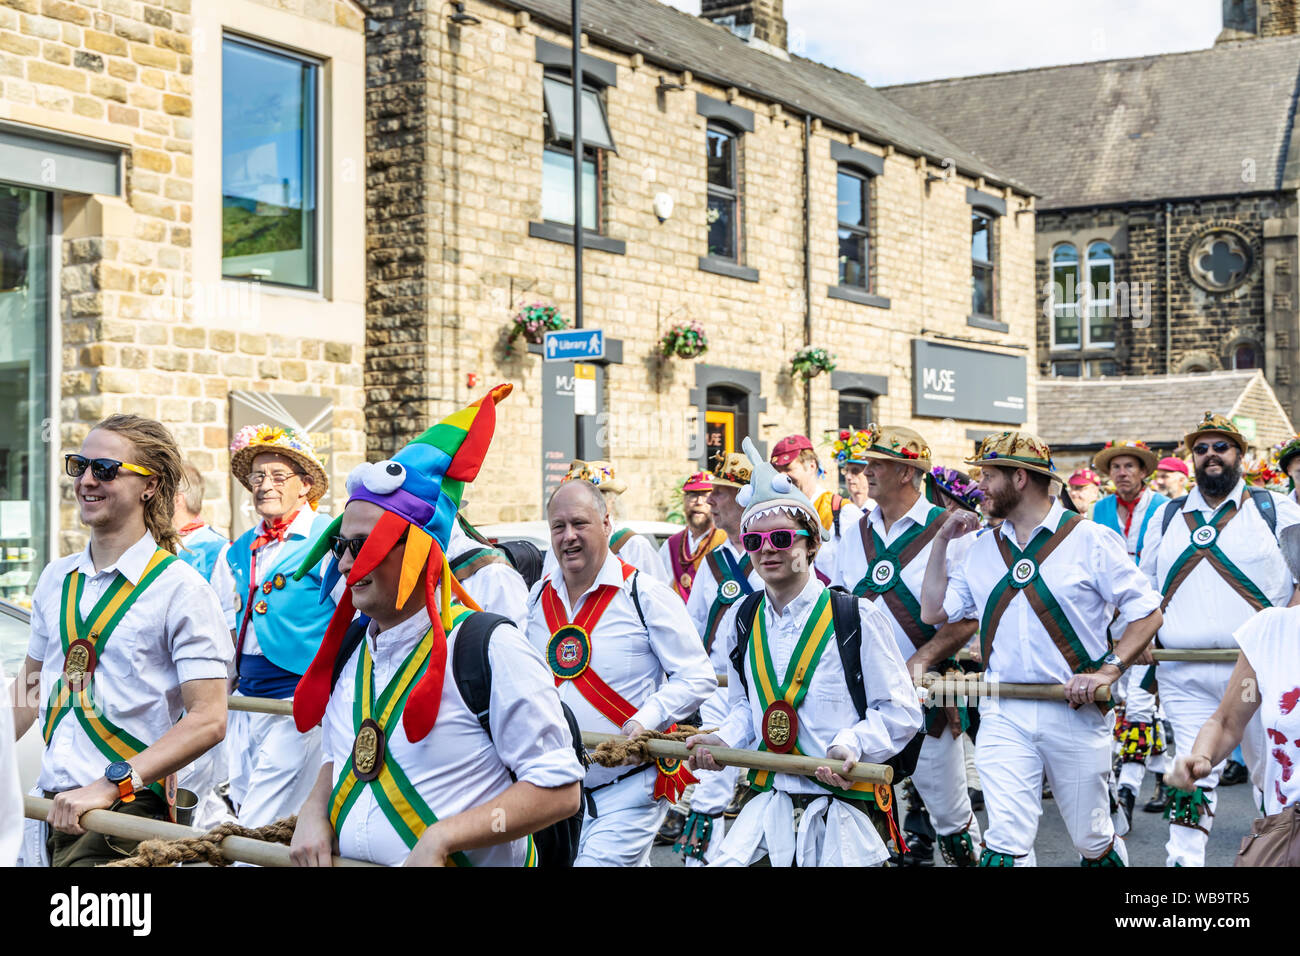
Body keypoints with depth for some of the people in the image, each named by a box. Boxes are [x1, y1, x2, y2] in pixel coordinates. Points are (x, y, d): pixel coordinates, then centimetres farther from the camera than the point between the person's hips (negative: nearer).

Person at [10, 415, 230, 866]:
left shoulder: (181, 589, -8)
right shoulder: (56, 578, 11)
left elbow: (207, 720, -14)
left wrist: (109, 786, -20)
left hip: (127, 812, -6)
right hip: (51, 807, 6)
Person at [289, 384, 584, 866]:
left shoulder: (489, 647, -10)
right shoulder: (349, 645, 12)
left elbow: (558, 789, -11)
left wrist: (441, 838, -17)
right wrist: (314, 809, 6)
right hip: (344, 859, 5)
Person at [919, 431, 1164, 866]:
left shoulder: (1091, 540, -2)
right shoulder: (982, 548, 10)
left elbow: (1147, 613, -2)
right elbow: (933, 611, 10)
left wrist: (1107, 671, -14)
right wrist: (941, 541, 6)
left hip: (1075, 711, -2)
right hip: (1003, 715, 3)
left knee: (1093, 841, 10)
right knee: (1006, 840, -9)